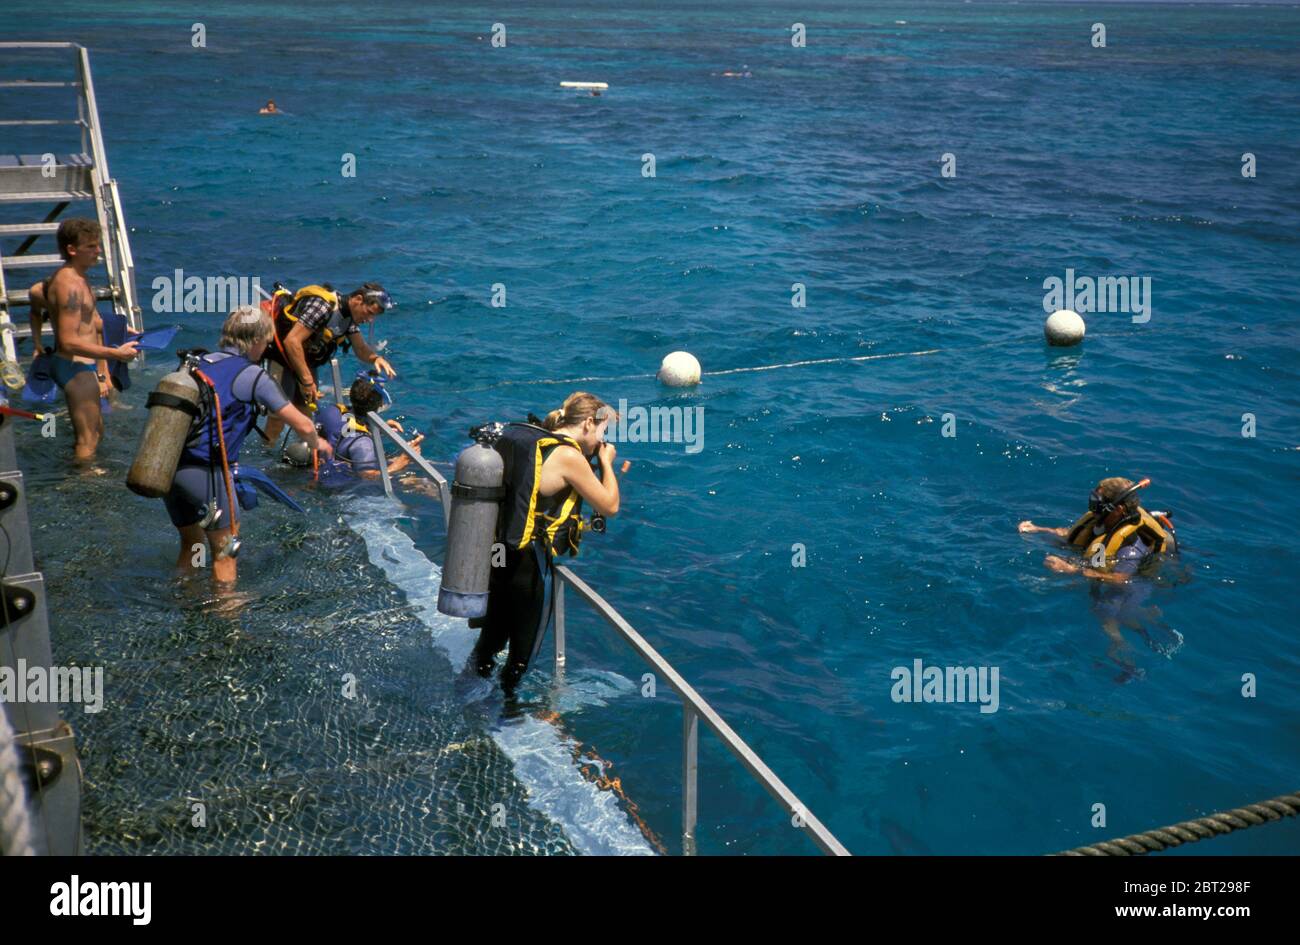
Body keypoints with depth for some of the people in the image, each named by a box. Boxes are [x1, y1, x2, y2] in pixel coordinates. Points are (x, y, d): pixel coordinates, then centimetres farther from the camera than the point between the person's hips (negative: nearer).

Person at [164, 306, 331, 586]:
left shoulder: (199, 364, 15)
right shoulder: (252, 376, -3)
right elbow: (303, 426, -2)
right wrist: (317, 444, 21)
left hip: (168, 468, 6)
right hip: (206, 472, -6)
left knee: (191, 546, 25)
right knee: (224, 551, 10)